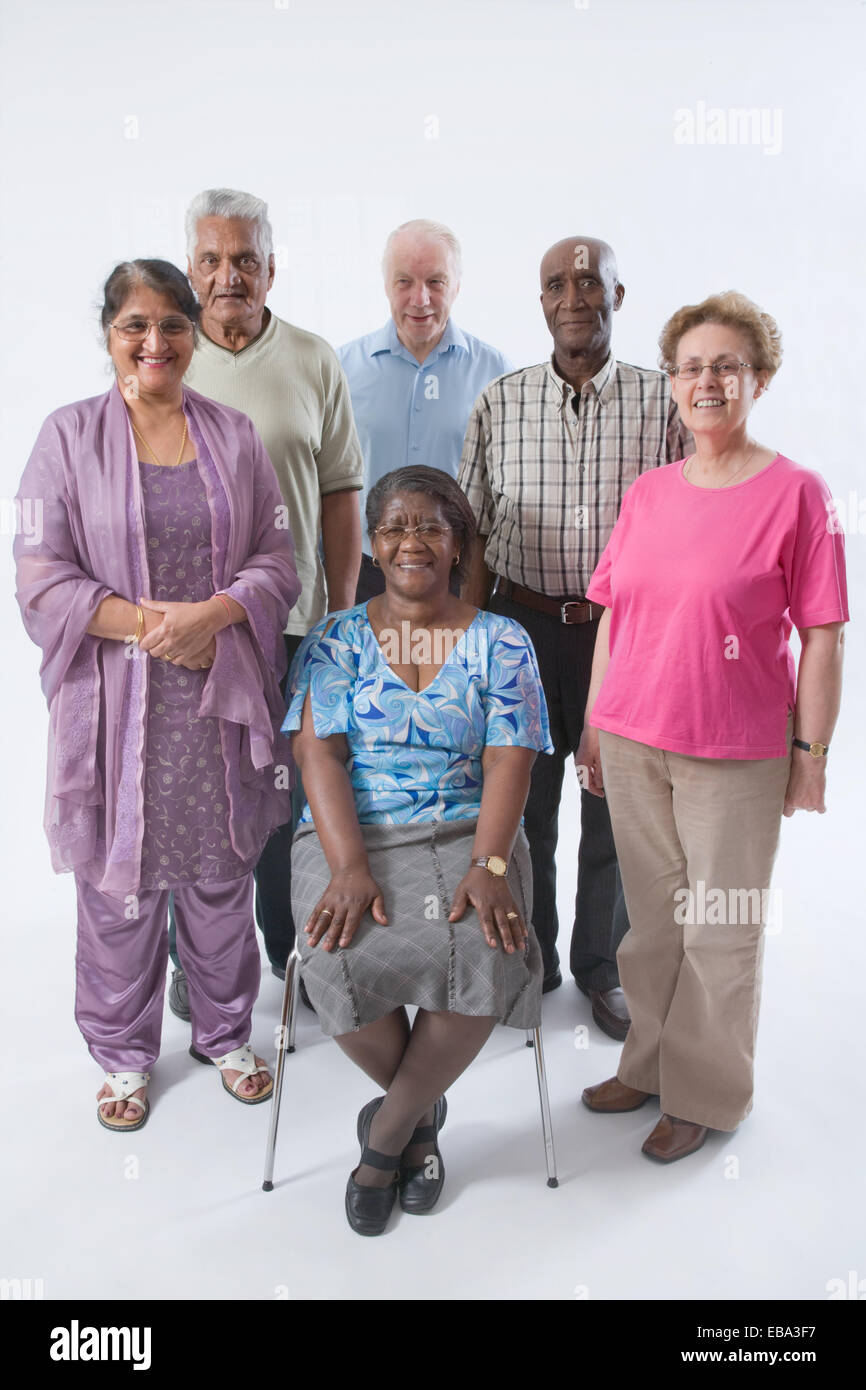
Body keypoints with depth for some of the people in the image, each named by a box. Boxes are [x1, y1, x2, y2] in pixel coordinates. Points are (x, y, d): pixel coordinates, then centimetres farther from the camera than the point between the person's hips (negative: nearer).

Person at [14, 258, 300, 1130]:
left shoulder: (234, 436, 7)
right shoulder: (70, 436, 0)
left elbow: (277, 562, 4)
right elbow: (42, 579, -5)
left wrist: (212, 615, -14)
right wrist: (146, 622, -16)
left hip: (221, 697, 2)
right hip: (117, 704, -2)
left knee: (222, 874, 13)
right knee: (120, 882, 8)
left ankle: (225, 1033, 35)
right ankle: (123, 1053, 31)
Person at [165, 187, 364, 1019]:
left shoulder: (313, 362, 5)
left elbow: (340, 492, 6)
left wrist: (343, 610, 2)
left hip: (292, 619, 1)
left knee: (288, 795, 10)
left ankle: (294, 949, 29)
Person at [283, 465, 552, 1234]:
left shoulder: (501, 643, 9)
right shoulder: (335, 639, 9)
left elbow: (509, 763, -2)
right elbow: (318, 752, -3)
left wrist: (488, 867, -20)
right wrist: (349, 868, -19)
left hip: (468, 834, 0)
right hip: (350, 835, 0)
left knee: (489, 956, -30)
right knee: (343, 960, -30)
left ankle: (388, 1131, -4)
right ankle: (421, 1112, 3)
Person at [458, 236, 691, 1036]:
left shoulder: (663, 403, 1)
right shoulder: (500, 404, 3)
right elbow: (475, 535, 3)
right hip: (524, 626, 1)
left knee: (616, 812, 10)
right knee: (523, 807, 11)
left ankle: (602, 968, 30)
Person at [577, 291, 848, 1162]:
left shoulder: (796, 493, -7)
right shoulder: (646, 493, 7)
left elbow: (822, 637, -7)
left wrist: (811, 750, -8)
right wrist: (594, 723, 11)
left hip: (734, 756, -4)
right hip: (631, 744, 5)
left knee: (719, 930, 9)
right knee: (651, 915, 18)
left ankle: (706, 1094, 29)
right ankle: (649, 1065, 37)